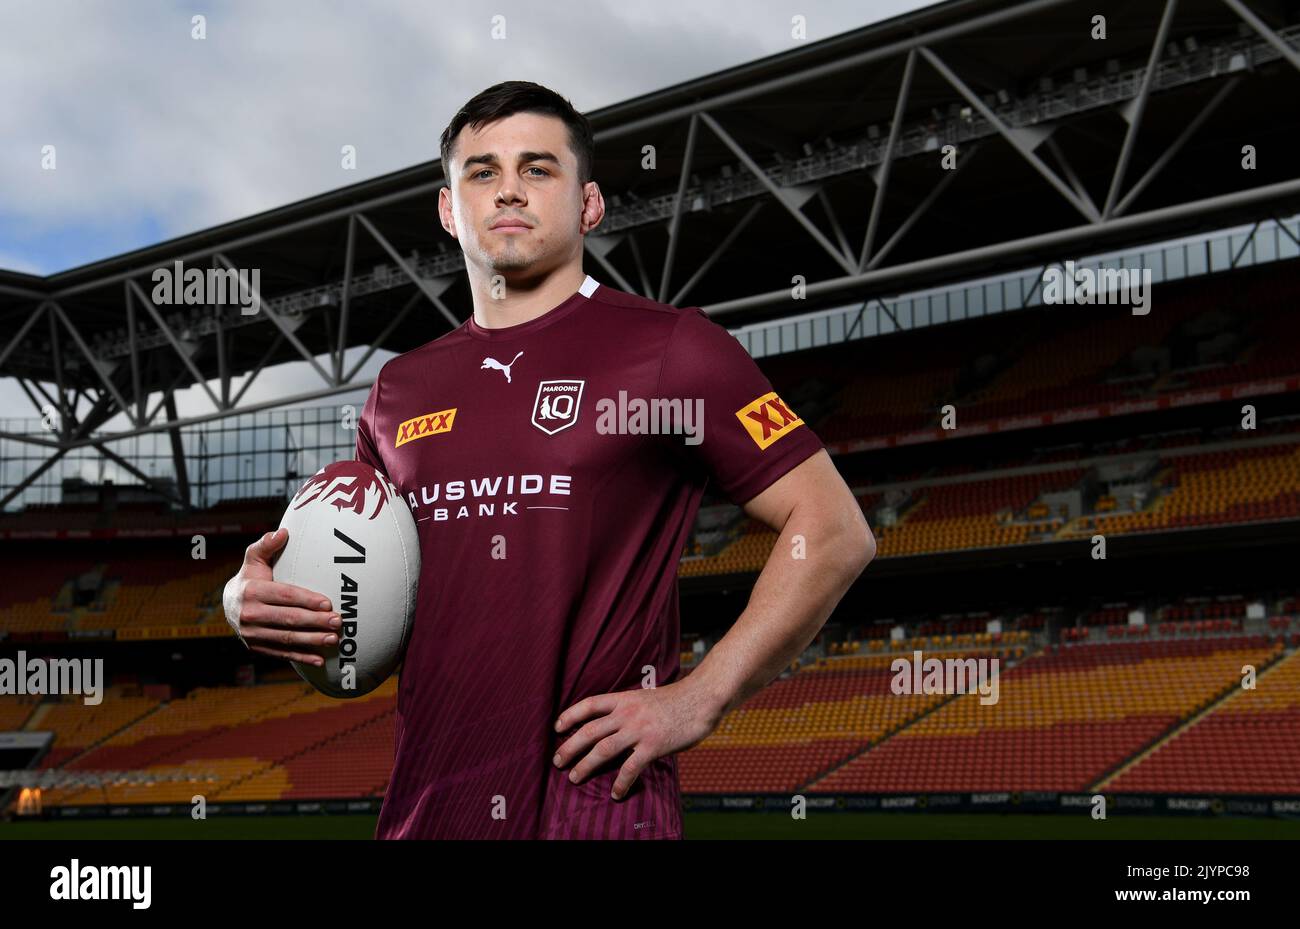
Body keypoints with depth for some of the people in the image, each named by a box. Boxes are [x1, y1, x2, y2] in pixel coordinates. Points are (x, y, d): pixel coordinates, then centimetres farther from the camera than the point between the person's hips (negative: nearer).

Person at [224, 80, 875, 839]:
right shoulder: (403, 390, 13)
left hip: (595, 798, -5)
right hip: (424, 806, 5)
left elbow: (835, 531, -5)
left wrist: (699, 700, -10)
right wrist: (254, 602, 0)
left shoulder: (667, 348, -3)